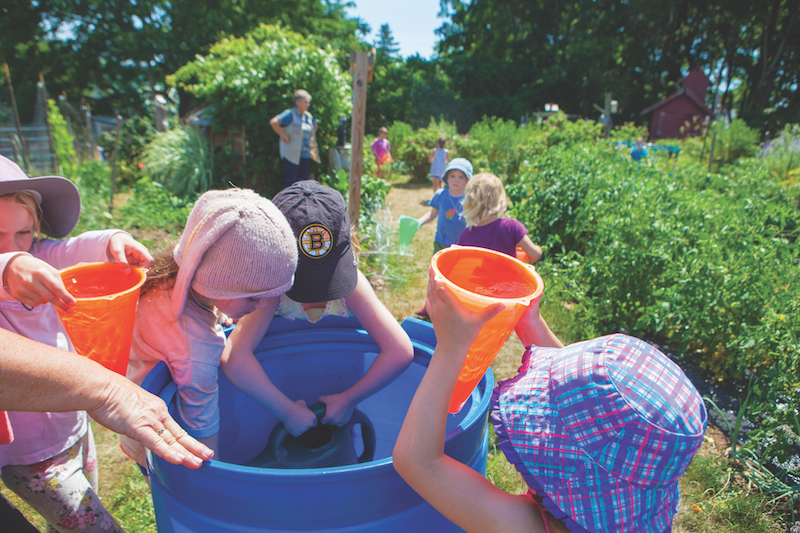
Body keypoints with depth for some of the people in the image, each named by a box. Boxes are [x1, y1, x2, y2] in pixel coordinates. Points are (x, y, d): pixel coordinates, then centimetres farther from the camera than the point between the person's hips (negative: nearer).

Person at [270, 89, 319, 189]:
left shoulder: (308, 116, 13)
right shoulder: (290, 114, -9)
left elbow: (315, 126, 34)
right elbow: (273, 122, -20)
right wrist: (284, 136, -16)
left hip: (305, 154, 7)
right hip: (291, 154, -7)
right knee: (291, 181, -8)